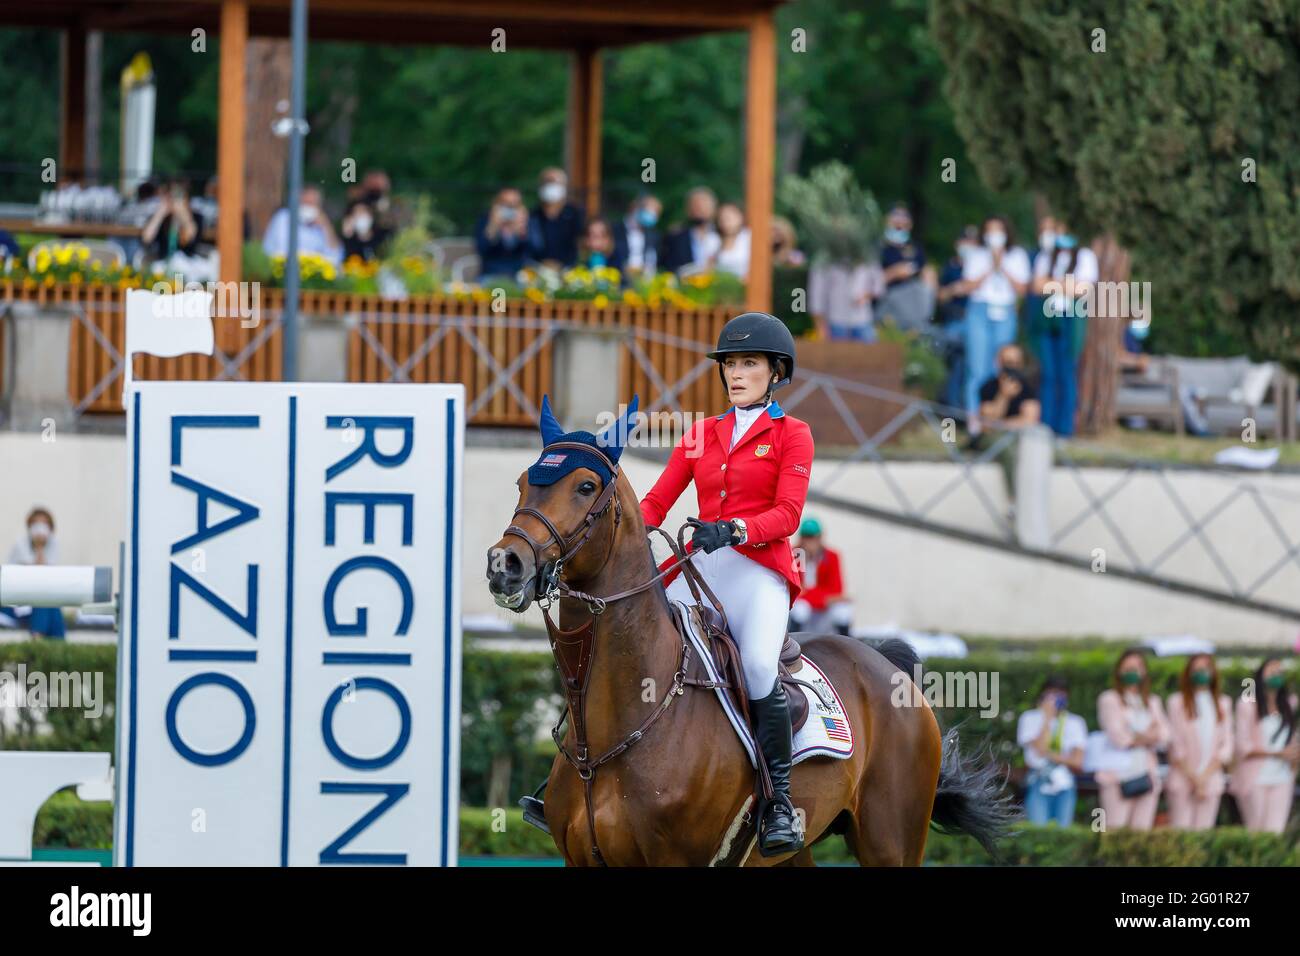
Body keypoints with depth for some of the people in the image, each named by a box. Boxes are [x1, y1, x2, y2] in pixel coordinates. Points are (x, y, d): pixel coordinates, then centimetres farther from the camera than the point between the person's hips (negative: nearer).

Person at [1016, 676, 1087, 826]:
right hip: (1038, 783, -2)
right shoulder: (1029, 718, 5)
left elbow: (1078, 762, 3)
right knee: (1038, 826, -17)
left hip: (1065, 786, 2)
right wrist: (1048, 717, -7)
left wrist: (1051, 755, -7)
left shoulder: (1075, 722, 11)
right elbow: (1040, 748, -10)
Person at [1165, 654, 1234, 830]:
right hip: (1183, 779, -2)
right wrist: (1193, 777, -6)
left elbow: (1226, 745, 8)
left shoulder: (1223, 704, 12)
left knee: (1203, 828, -3)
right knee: (1181, 830, -9)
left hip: (1211, 779, 2)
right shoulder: (1177, 702, 3)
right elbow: (1176, 744, -1)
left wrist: (1206, 776, -4)